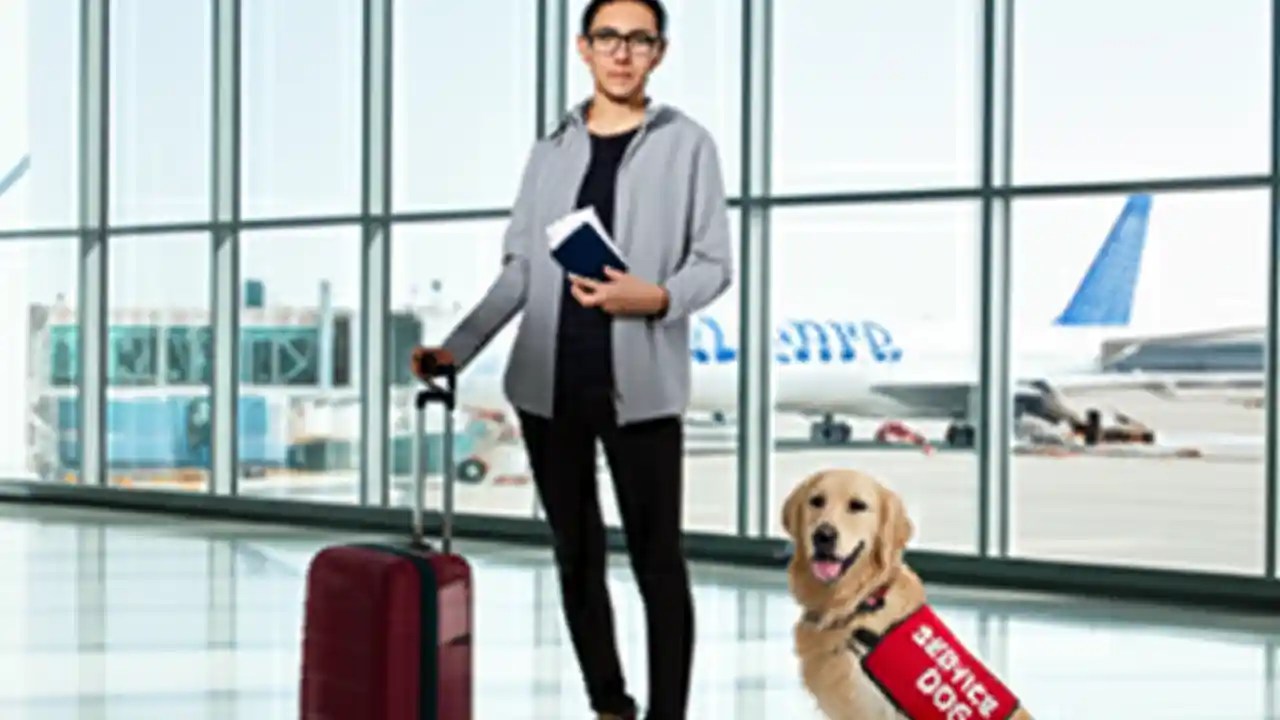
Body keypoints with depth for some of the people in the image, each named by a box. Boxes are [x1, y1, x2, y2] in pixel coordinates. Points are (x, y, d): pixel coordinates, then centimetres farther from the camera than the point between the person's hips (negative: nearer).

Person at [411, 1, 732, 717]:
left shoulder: (687, 144, 3)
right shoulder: (550, 151, 14)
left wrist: (655, 297, -20)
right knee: (577, 554, 10)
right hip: (550, 385, 4)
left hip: (641, 385, -4)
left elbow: (714, 263, -1)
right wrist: (459, 348, 2)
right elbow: (519, 269, 12)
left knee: (657, 558, -3)